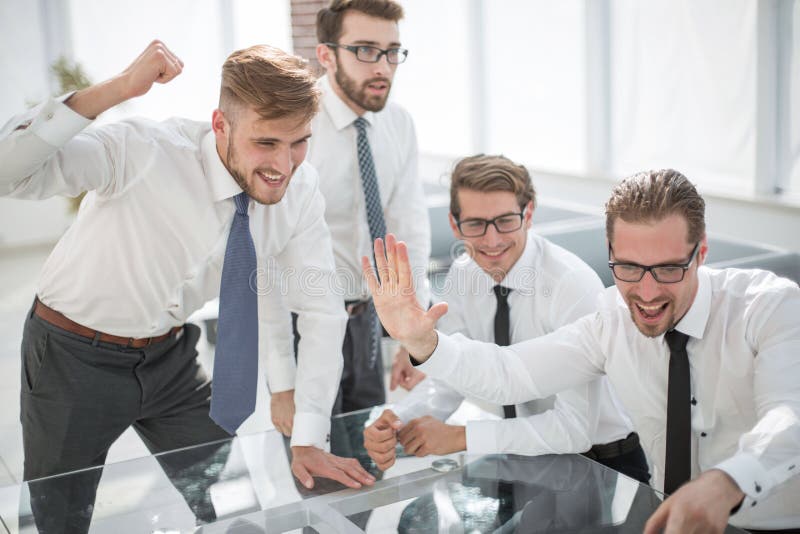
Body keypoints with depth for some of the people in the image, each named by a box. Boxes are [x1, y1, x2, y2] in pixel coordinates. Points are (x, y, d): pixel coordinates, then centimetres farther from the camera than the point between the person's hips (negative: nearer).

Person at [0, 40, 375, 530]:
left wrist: (308, 441, -15)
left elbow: (321, 311, -11)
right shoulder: (145, 152, -30)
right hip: (75, 357, -4)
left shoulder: (301, 187, -16)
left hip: (172, 356, 4)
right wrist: (113, 91, -48)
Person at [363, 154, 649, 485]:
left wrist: (460, 437, -28)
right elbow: (446, 379, 0)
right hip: (526, 457, 5)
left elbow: (575, 428, -27)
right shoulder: (463, 276, -5)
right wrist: (394, 422, -20)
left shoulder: (574, 285, -24)